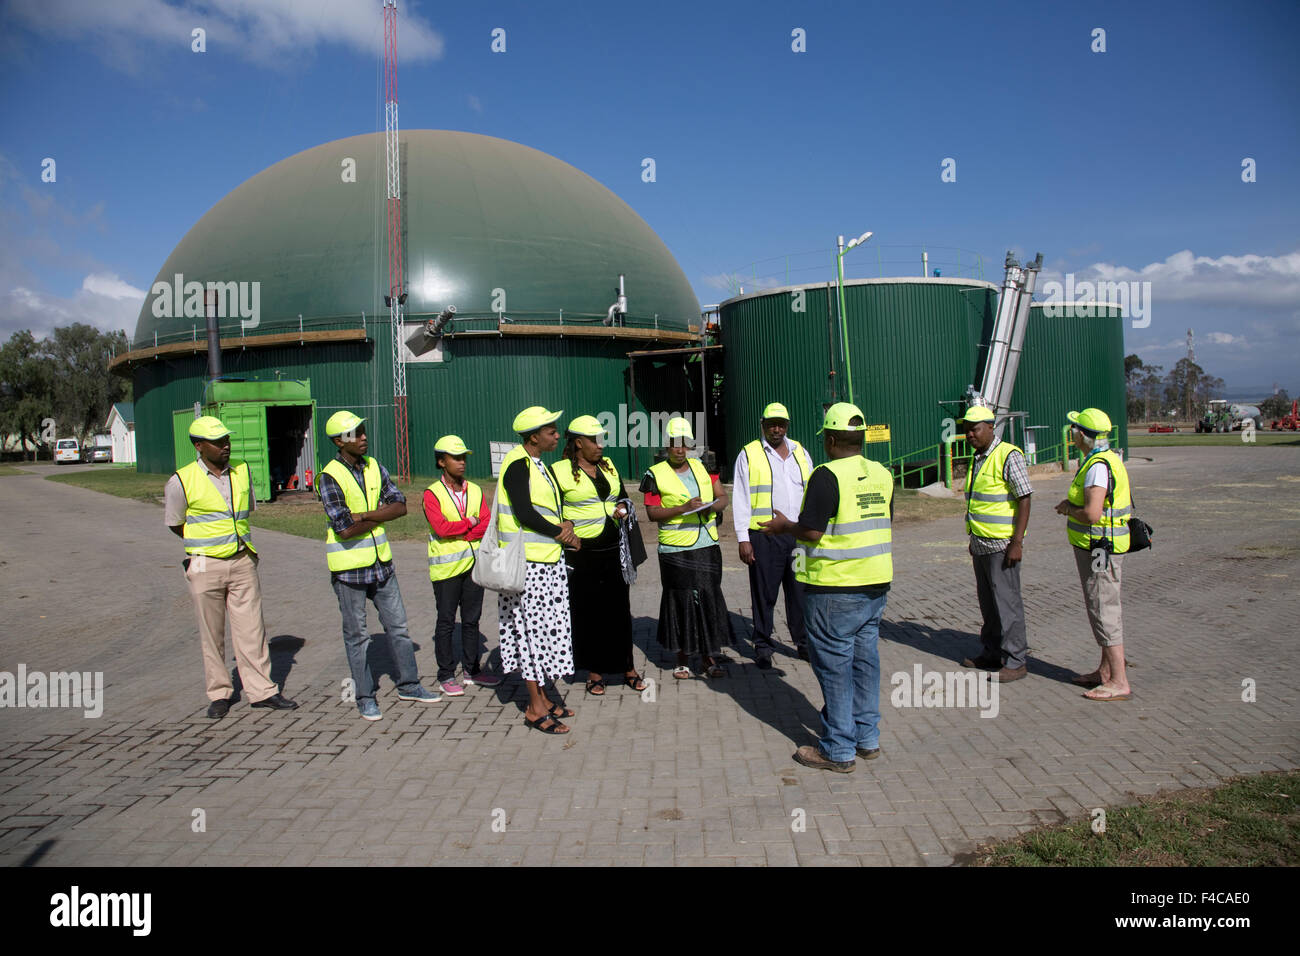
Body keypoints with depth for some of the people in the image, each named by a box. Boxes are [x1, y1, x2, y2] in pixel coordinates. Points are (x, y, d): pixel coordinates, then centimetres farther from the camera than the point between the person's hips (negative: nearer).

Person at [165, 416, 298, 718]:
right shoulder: (181, 481, -8)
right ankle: (219, 694, 20)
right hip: (206, 566, -3)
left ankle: (262, 690, 10)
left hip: (242, 561, 3)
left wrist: (232, 536, 11)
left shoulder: (242, 471, 5)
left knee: (251, 628, 4)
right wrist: (206, 545, 5)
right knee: (211, 634, 7)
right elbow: (174, 523, 5)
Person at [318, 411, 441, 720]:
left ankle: (408, 685, 25)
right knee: (357, 635, 6)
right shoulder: (330, 477, -14)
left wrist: (364, 515, -16)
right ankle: (365, 697, 18)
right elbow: (345, 529, -22)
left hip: (381, 562, 6)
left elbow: (400, 505, -3)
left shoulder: (374, 468, 5)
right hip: (349, 565, -6)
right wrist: (381, 515, -11)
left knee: (397, 625, 12)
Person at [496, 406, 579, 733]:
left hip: (548, 562, 9)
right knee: (533, 629, -4)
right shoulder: (517, 464, -13)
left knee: (545, 629, 12)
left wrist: (565, 529, 0)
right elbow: (524, 513, -21)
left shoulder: (538, 465, 16)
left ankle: (543, 697, 22)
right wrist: (560, 532, -9)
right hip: (527, 562, -9)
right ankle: (535, 708, 4)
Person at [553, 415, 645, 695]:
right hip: (581, 554, -4)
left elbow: (623, 497, 22)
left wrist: (623, 508, 1)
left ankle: (628, 668, 19)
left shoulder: (608, 466, 11)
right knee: (588, 614, 3)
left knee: (620, 610, 8)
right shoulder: (560, 471, -5)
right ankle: (595, 673, 17)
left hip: (612, 551, 5)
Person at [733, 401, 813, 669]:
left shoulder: (800, 452, 13)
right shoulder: (748, 455, 1)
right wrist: (743, 539, -8)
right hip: (764, 538, -3)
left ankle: (804, 642, 21)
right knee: (764, 594, 3)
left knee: (800, 591, 9)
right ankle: (763, 646, 15)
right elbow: (741, 499, -2)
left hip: (799, 536, 4)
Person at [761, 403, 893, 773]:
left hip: (836, 587, -7)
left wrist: (785, 526, 0)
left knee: (835, 664, 1)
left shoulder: (827, 475, -15)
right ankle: (868, 739, 24)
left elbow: (812, 531, -18)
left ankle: (838, 750, 8)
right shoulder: (882, 474, 8)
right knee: (865, 659, 15)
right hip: (876, 582, 7)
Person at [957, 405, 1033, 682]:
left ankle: (1015, 661, 5)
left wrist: (1017, 542, -19)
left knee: (1007, 602, -3)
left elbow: (1024, 501, -15)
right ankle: (992, 653, 25)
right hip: (981, 543, 8)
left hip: (1002, 545, -8)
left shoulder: (1009, 456, -12)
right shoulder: (978, 458, 13)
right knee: (988, 601, 14)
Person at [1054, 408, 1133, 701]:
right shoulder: (1105, 459, 12)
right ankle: (1106, 671, 28)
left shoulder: (1098, 466, -21)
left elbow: (1092, 514, -28)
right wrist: (1072, 505, 10)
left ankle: (1119, 683, -1)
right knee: (1103, 608, 17)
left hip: (1099, 547, -11)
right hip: (1098, 545, 11)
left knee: (1103, 611, -6)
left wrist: (1069, 509, -10)